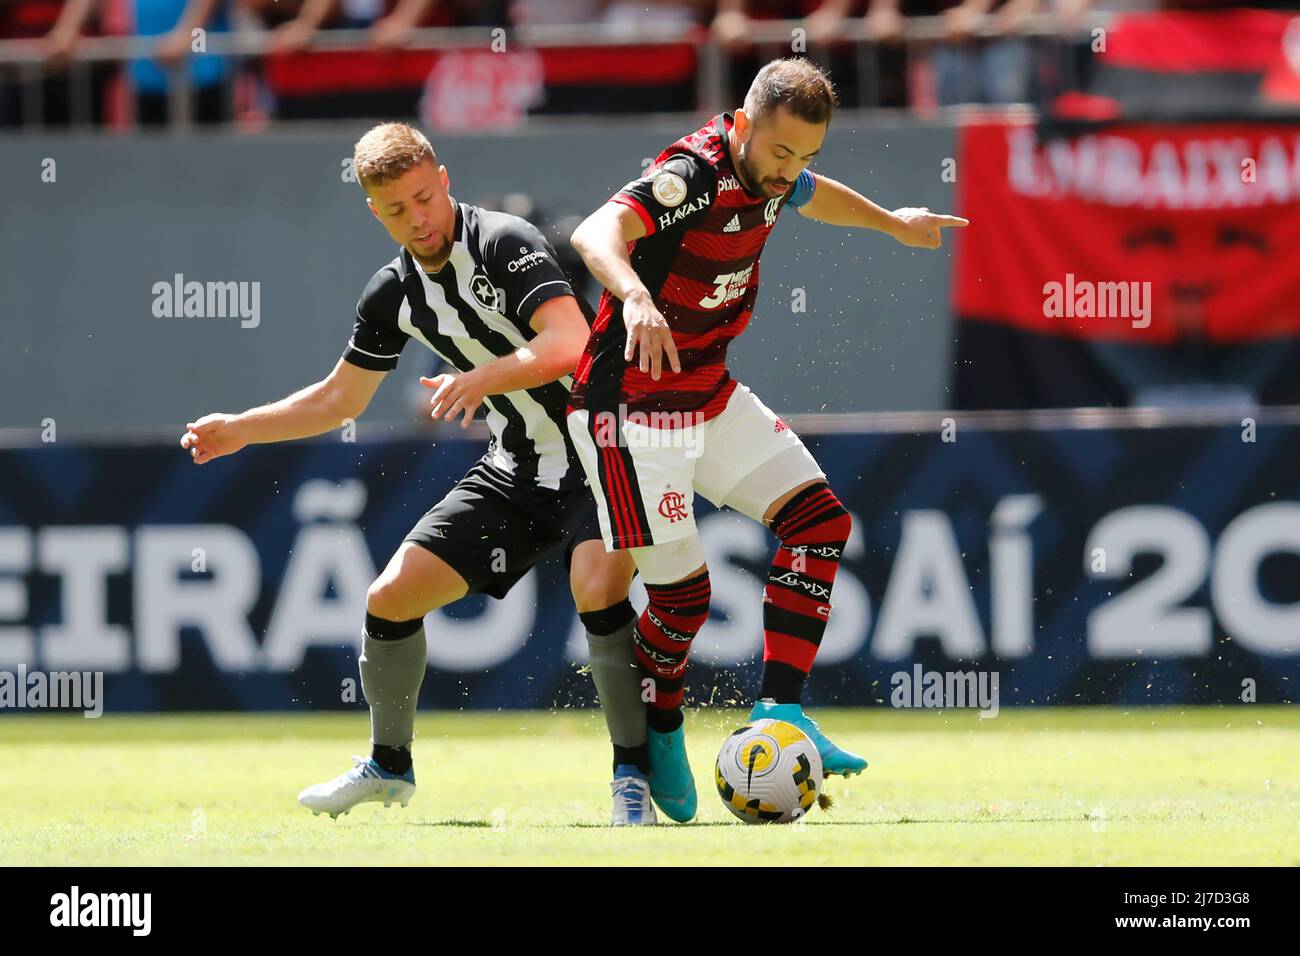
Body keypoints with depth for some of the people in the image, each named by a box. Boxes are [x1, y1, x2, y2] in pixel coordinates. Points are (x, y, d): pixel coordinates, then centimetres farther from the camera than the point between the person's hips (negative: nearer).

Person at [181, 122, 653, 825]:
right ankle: (389, 766, 24)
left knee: (598, 586, -33)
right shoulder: (395, 294, 4)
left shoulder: (504, 242, -18)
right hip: (516, 469, 7)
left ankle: (633, 773, -17)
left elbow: (571, 341, -32)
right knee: (391, 597, 1)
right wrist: (241, 429, 10)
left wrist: (484, 378, -44)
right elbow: (339, 399, 17)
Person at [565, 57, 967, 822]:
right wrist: (635, 295, -66)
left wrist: (893, 223, 45)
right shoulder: (692, 177, -26)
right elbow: (597, 233, -45)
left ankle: (779, 712, -3)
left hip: (712, 397, 9)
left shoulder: (770, 174, 0)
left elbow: (813, 196, 27)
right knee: (683, 592, -9)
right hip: (631, 408, -9)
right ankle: (659, 740, 17)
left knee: (819, 520, -1)